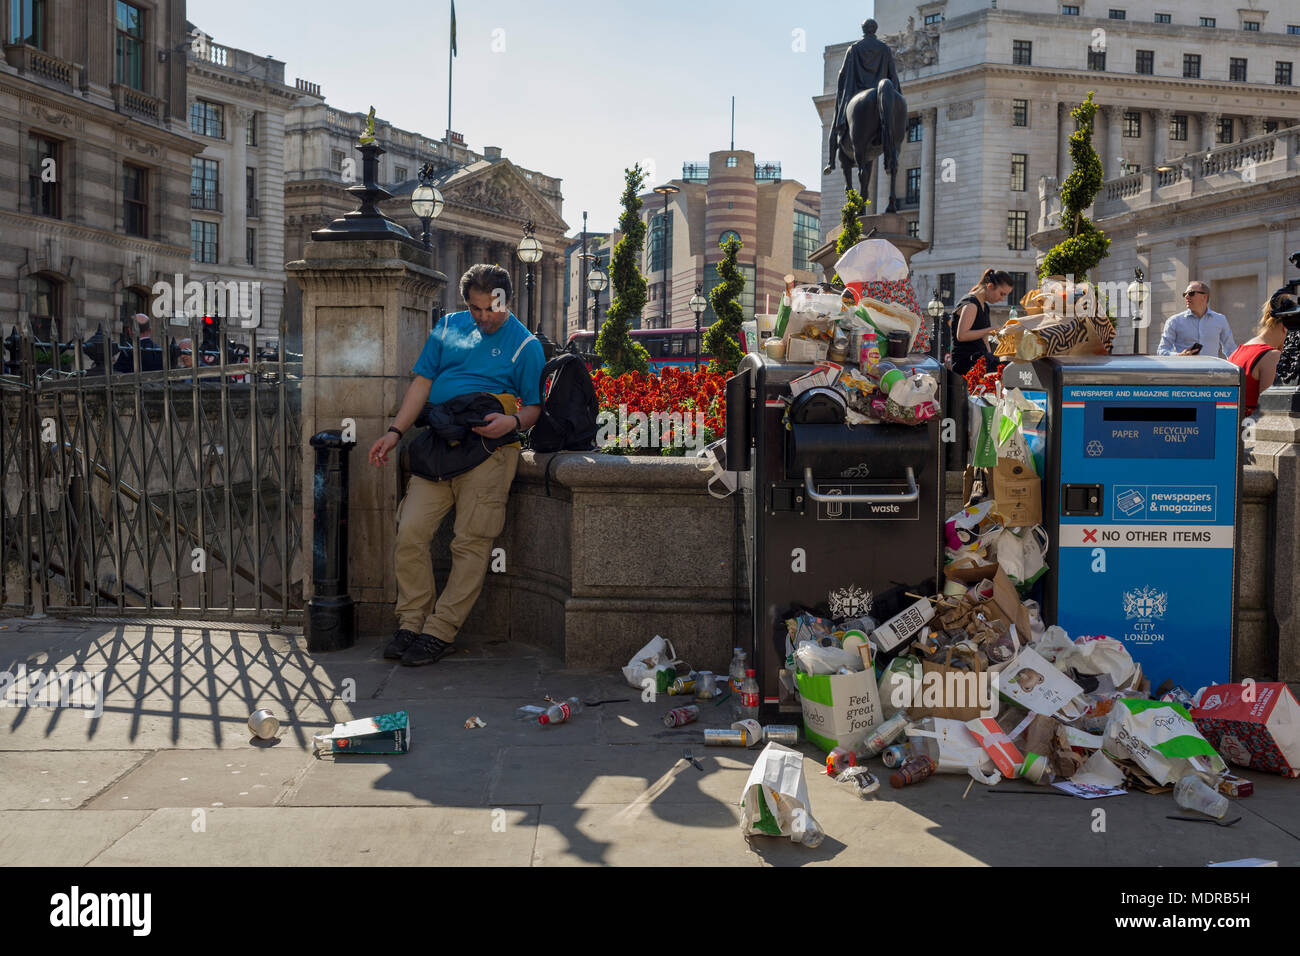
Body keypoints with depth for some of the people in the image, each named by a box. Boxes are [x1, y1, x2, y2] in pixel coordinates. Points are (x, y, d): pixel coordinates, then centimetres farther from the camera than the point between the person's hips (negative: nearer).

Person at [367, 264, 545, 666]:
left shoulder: (525, 344, 5)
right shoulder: (448, 327, 16)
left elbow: (535, 407, 5)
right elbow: (422, 382, 16)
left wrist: (513, 421, -17)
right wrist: (395, 432, 6)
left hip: (488, 451, -4)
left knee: (471, 543, -7)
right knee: (409, 532, -6)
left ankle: (439, 632, 1)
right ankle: (411, 622, 7)